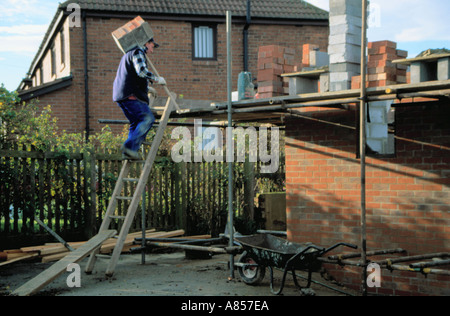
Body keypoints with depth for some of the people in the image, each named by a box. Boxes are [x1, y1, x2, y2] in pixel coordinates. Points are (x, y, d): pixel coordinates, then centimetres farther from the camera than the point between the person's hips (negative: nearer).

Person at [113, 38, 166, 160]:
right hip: (131, 95, -10)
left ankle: (129, 152, 0)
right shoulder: (137, 52, -4)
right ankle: (129, 146, -22)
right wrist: (157, 79, -7)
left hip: (121, 95, 10)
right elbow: (142, 71, -20)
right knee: (148, 118, -14)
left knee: (137, 123, 10)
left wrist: (147, 88, 41)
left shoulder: (129, 54, 30)